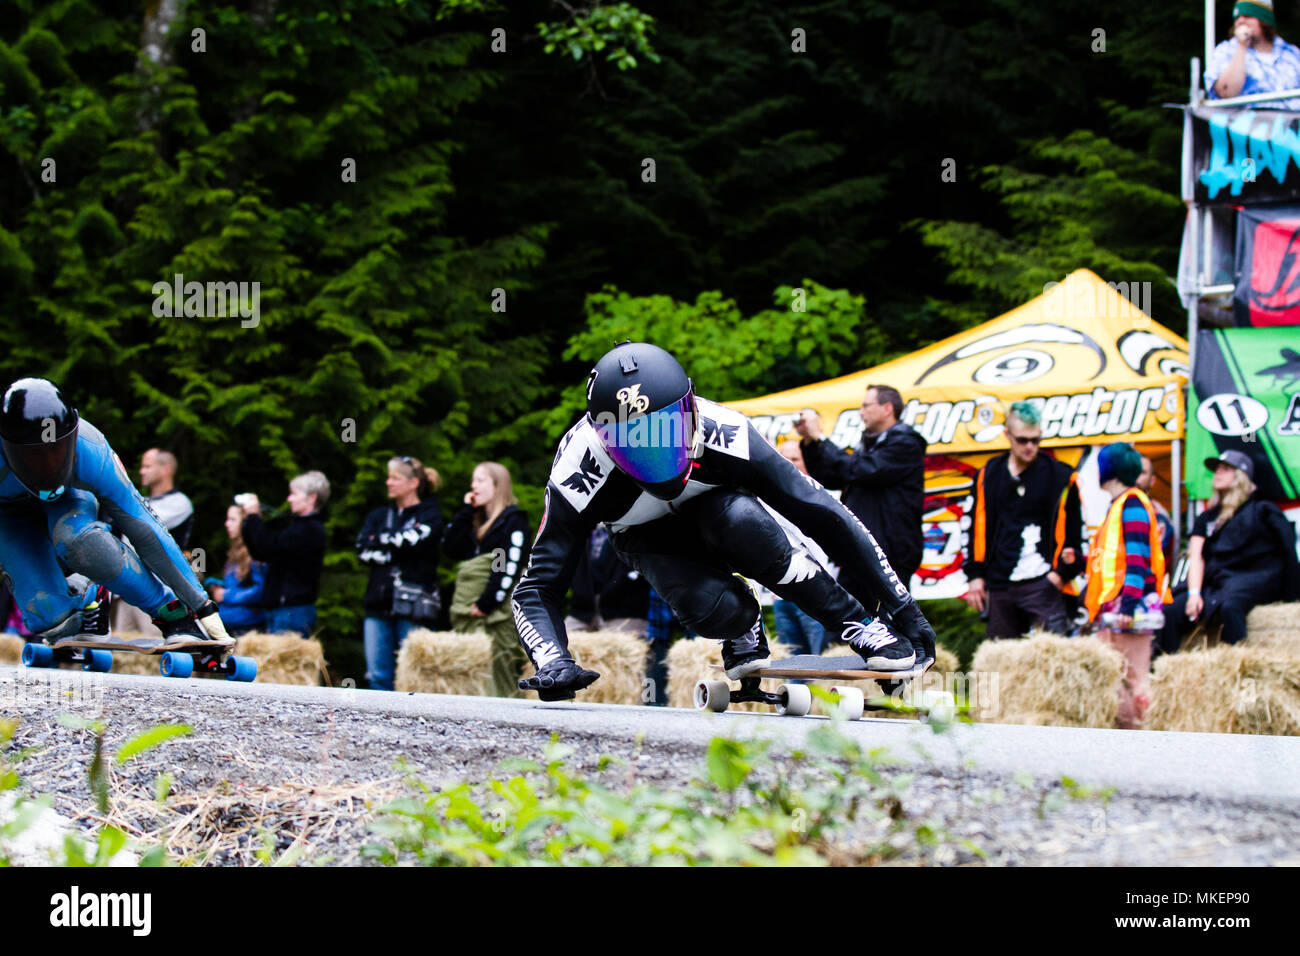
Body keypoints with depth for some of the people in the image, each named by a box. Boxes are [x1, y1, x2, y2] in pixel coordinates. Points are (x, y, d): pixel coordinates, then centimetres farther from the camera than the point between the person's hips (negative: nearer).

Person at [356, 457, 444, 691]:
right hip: (378, 605, 5)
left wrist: (381, 540, 3)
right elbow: (363, 550, 3)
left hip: (412, 608, -5)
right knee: (379, 677, 2)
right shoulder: (379, 516, 18)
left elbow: (410, 542, -14)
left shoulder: (430, 515, 4)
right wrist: (395, 552, -8)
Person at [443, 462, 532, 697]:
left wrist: (487, 602, -17)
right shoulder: (475, 521, 23)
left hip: (497, 613, -7)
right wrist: (466, 510, 8)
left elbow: (510, 566, -11)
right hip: (467, 611, 8)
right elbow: (451, 548, 10)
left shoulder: (513, 521, -1)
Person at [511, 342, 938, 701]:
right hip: (651, 540, 0)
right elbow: (538, 588, -28)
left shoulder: (725, 435, -34)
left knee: (740, 518, -37)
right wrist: (552, 663, -49)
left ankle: (856, 623, -21)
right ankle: (743, 629, 3)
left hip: (714, 512, 1)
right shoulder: (580, 475, -35)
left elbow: (822, 515, -26)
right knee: (710, 608, -34)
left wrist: (899, 605, -23)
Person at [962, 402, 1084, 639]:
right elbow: (977, 529, 15)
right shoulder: (988, 476, 10)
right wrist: (975, 575, 9)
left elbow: (1075, 533, 4)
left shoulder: (1061, 477, 2)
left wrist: (1062, 572, -6)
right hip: (999, 586, 4)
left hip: (1043, 583, -3)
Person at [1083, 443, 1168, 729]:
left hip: (1131, 607, -10)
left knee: (1134, 675, -10)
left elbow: (1137, 556, -17)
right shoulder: (1117, 506, 21)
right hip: (1111, 606, 10)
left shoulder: (1132, 503, -9)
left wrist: (1130, 603, -23)